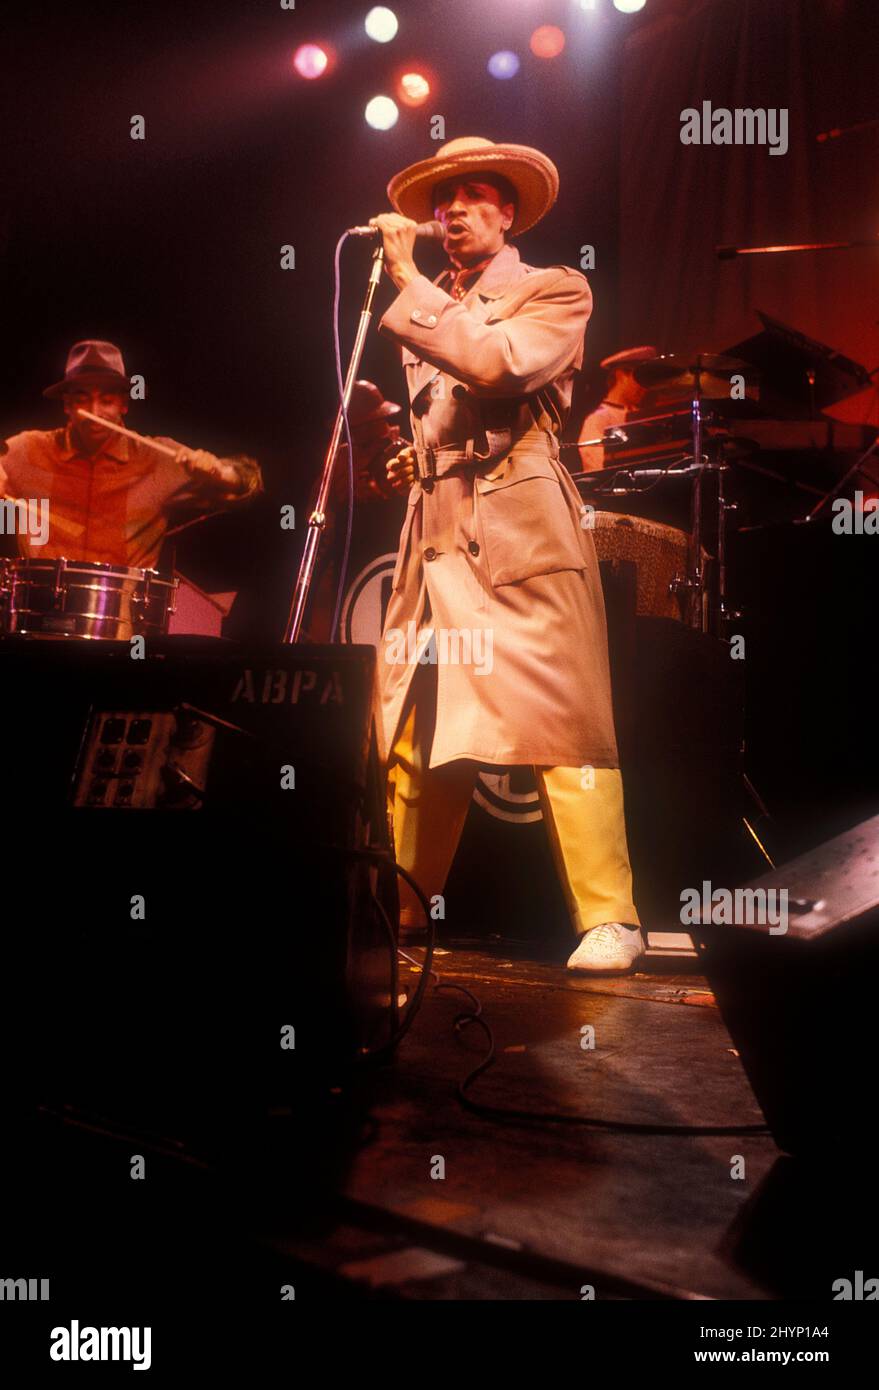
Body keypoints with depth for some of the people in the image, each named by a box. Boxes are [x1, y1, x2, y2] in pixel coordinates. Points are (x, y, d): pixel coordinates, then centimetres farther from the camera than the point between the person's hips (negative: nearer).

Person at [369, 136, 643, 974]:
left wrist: (407, 280, -10)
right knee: (408, 733, 6)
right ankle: (404, 908, 18)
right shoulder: (429, 312, 24)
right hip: (433, 539, 7)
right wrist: (416, 462, 14)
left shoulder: (555, 292, 5)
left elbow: (497, 364, -15)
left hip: (520, 535, -6)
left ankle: (608, 920, -5)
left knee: (560, 725, -12)